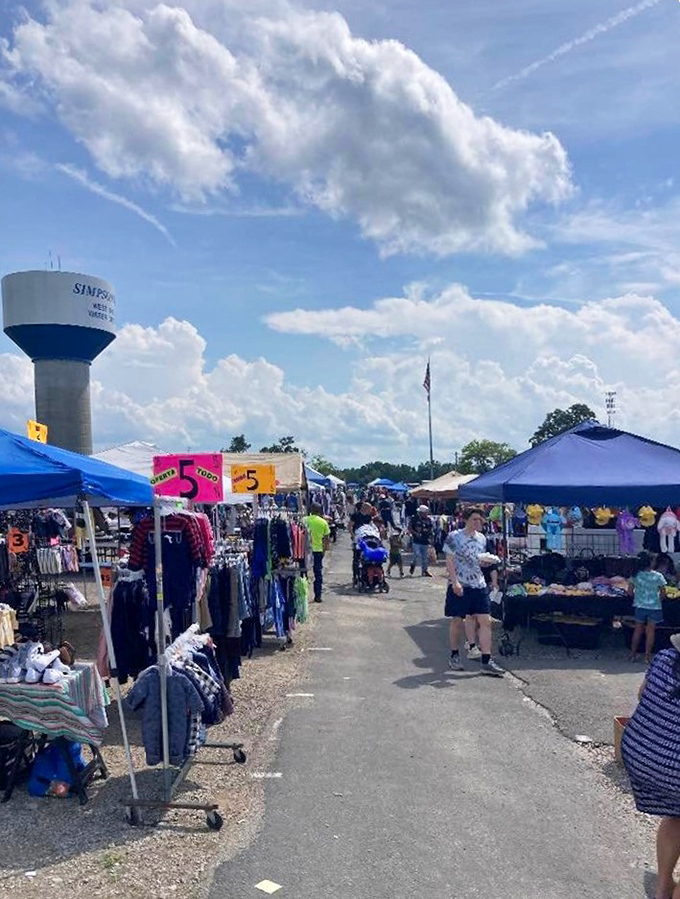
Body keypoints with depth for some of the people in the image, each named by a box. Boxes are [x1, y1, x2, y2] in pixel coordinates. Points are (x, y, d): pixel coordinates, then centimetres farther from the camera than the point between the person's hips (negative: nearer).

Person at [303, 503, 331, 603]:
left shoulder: (305, 520, -6)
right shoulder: (323, 522, -2)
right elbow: (326, 538, 2)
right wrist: (324, 549, 14)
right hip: (318, 550, 1)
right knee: (318, 573, 9)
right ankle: (318, 596, 9)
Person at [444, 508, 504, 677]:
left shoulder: (482, 538, 11)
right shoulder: (454, 537, -6)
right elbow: (449, 562, -9)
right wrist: (455, 582, -19)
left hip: (479, 585, 5)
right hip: (459, 585, -5)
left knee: (485, 621, -2)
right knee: (457, 620, 6)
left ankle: (486, 661, 1)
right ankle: (454, 656, 23)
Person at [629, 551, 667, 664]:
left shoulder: (636, 575, -8)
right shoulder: (658, 576, -12)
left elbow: (630, 590, -2)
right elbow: (663, 593, -7)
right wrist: (659, 599, 13)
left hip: (640, 606, 2)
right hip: (654, 607, -2)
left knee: (638, 630, 13)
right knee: (651, 630, 8)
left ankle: (633, 654, 19)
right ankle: (647, 655, 11)